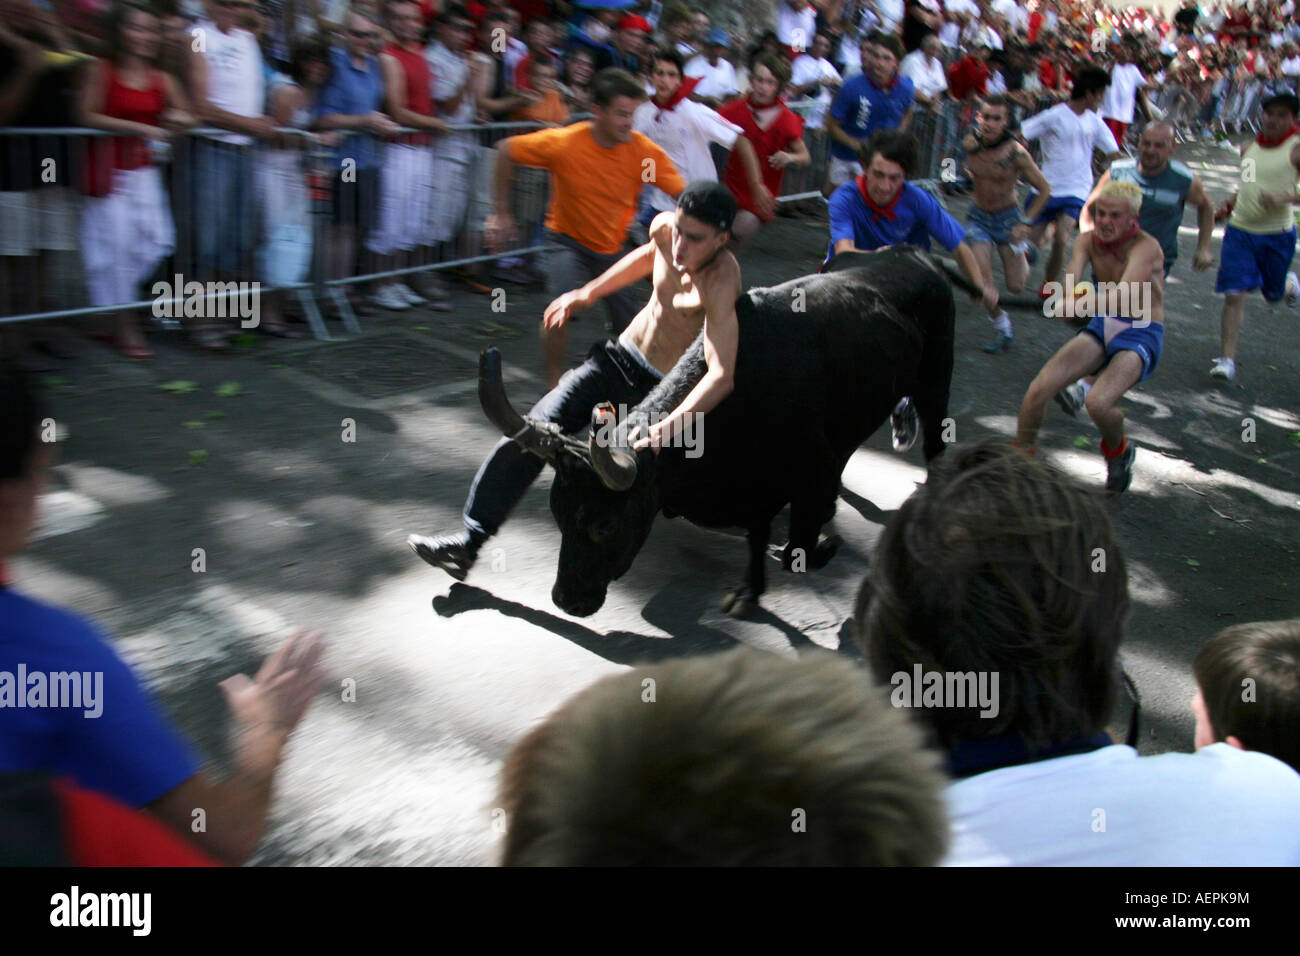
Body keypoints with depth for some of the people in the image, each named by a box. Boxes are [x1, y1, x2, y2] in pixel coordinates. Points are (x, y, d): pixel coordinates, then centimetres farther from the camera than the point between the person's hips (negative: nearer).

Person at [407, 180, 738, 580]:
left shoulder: (721, 278, -31)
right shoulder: (663, 228, -11)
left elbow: (722, 375, -42)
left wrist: (671, 425, -56)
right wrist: (587, 293, 18)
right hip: (617, 357, 5)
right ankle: (470, 540, 3)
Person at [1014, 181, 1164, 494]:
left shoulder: (1146, 247, -17)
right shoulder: (1088, 241, 0)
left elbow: (1123, 294, -33)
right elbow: (1071, 279, -17)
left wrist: (1082, 304, -51)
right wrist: (1068, 296, -41)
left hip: (1141, 334, -5)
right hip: (1102, 326, 5)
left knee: (1098, 402, -29)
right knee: (1038, 390, -13)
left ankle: (1119, 452, 5)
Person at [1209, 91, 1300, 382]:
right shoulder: (1249, 147, 7)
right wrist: (1227, 206, 11)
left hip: (1277, 235, -3)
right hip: (1239, 230, 3)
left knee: (1273, 293, 17)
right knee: (1234, 295, -8)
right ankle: (1227, 360, -6)